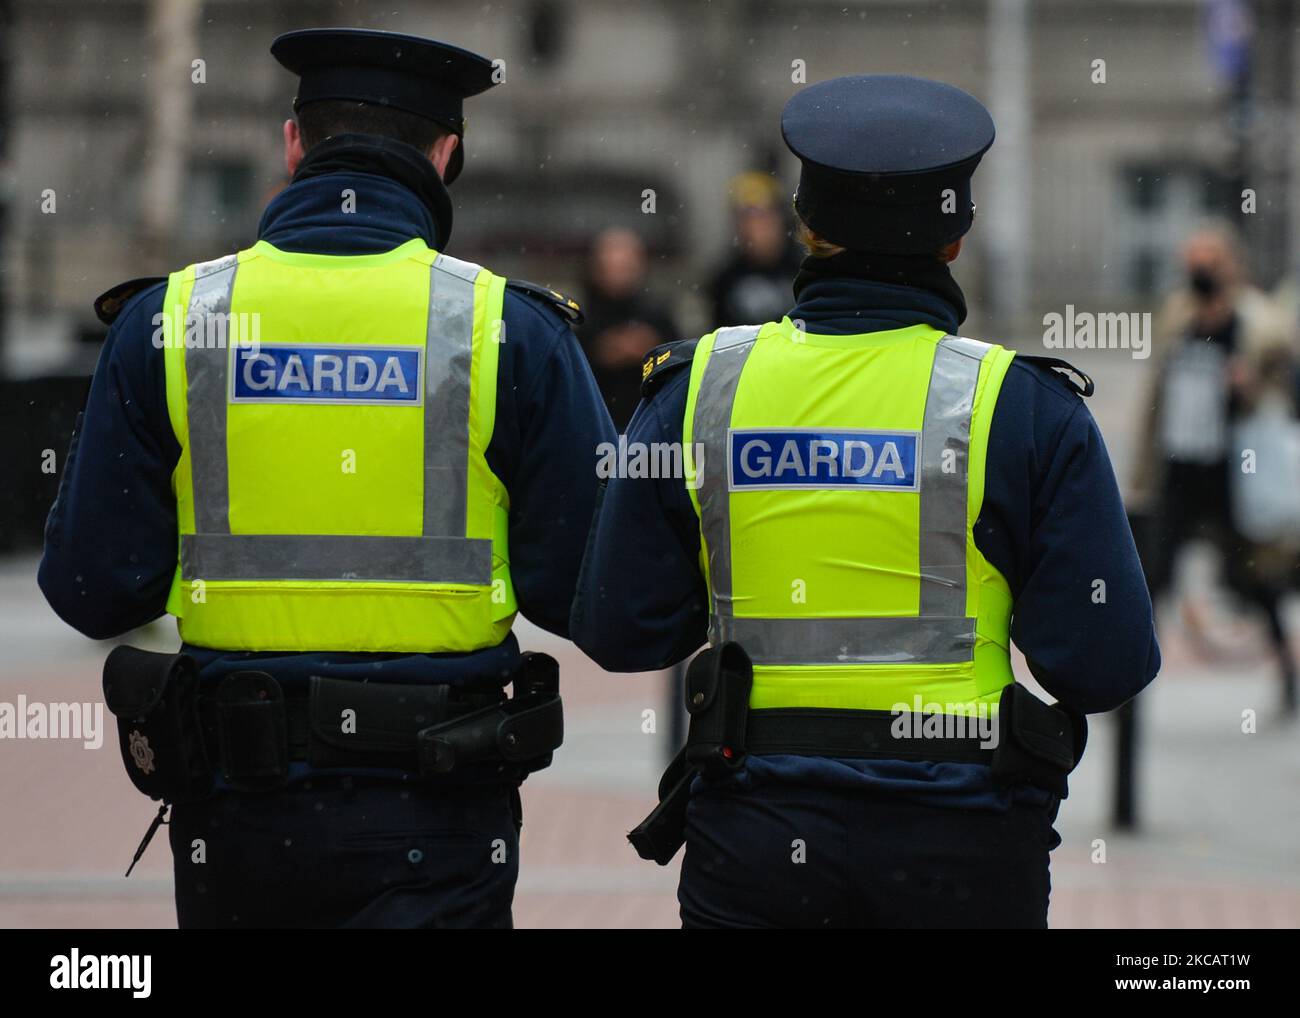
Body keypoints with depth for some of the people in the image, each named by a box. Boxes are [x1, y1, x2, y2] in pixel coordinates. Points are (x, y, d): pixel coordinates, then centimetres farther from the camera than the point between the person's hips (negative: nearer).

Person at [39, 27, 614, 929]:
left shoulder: (166, 324, -2)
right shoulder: (512, 331, -5)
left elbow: (93, 592, -1)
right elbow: (589, 593, -4)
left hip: (236, 814, 2)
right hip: (432, 820, -2)